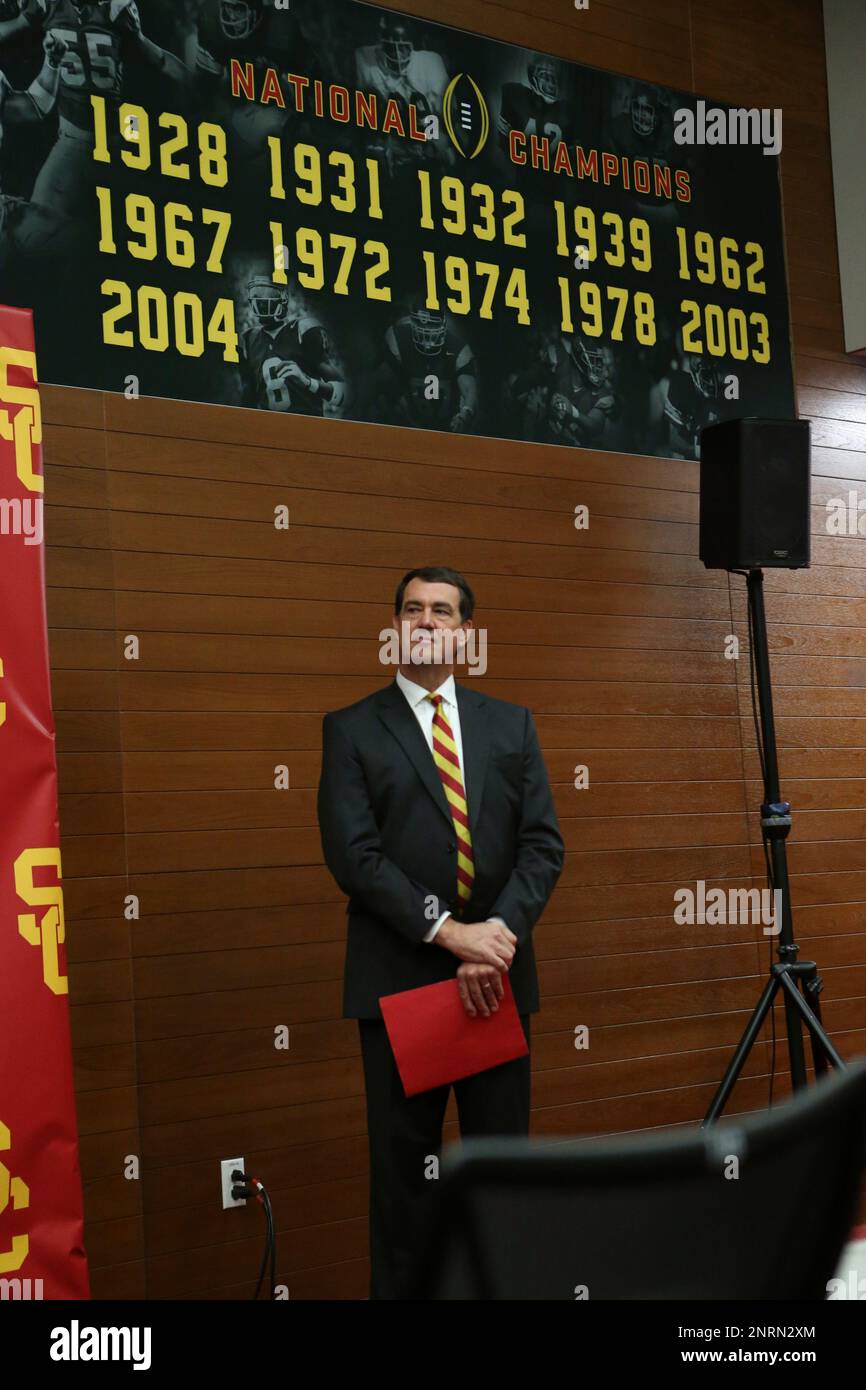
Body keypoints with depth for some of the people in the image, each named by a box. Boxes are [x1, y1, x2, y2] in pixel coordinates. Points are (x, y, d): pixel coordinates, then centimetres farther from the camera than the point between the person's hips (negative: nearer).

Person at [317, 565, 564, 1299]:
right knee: (403, 1163, 4)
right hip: (399, 978, -2)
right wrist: (447, 931, -16)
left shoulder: (512, 725, 11)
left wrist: (500, 934, -12)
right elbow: (353, 855, -8)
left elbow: (543, 844, 4)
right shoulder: (352, 730, 2)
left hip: (498, 975, 3)